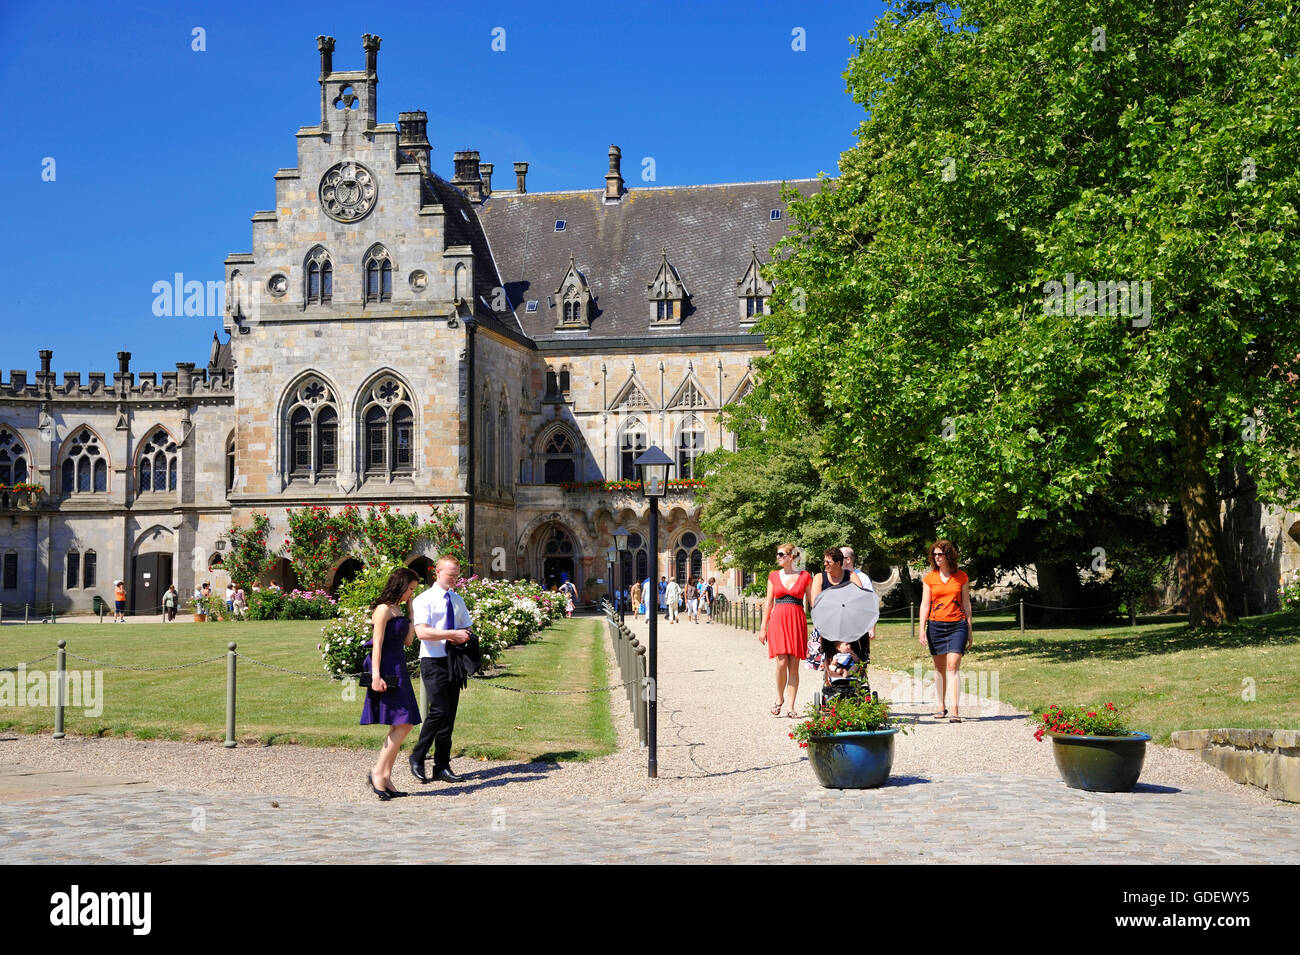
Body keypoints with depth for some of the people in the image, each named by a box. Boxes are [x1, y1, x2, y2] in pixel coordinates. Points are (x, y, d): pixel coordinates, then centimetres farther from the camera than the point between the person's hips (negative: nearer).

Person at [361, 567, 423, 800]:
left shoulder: (397, 609, 18)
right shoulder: (383, 609, -9)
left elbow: (408, 640, 17)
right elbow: (377, 644, -15)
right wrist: (376, 676, -21)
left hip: (398, 670, 9)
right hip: (387, 670, -9)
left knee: (401, 726, 6)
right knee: (402, 724, -13)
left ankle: (386, 778, 8)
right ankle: (378, 772, -9)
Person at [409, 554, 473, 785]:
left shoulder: (458, 600, 16)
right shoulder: (424, 600, -4)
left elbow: (466, 629, 21)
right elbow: (422, 632, -16)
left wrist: (464, 637, -3)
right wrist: (453, 634, -20)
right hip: (433, 662, -6)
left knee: (450, 714, 5)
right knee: (438, 711, -16)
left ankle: (442, 766, 10)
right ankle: (417, 758, 0)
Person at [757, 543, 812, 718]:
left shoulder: (804, 576, 4)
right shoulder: (774, 576, 10)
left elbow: (812, 602, 7)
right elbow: (768, 603, 12)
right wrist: (763, 627, 9)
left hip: (797, 622, -1)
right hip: (778, 620, 1)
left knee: (794, 666, -1)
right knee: (781, 663, -11)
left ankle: (790, 707, 4)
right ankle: (779, 698, 12)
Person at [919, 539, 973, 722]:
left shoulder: (961, 577, 5)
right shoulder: (929, 578, 6)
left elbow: (966, 604, 9)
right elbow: (925, 604, 5)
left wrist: (969, 631, 8)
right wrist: (922, 629, -5)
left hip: (957, 625, -2)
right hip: (936, 625, 2)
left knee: (952, 667, -12)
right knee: (939, 668, 9)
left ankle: (954, 711, -18)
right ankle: (942, 706, 22)